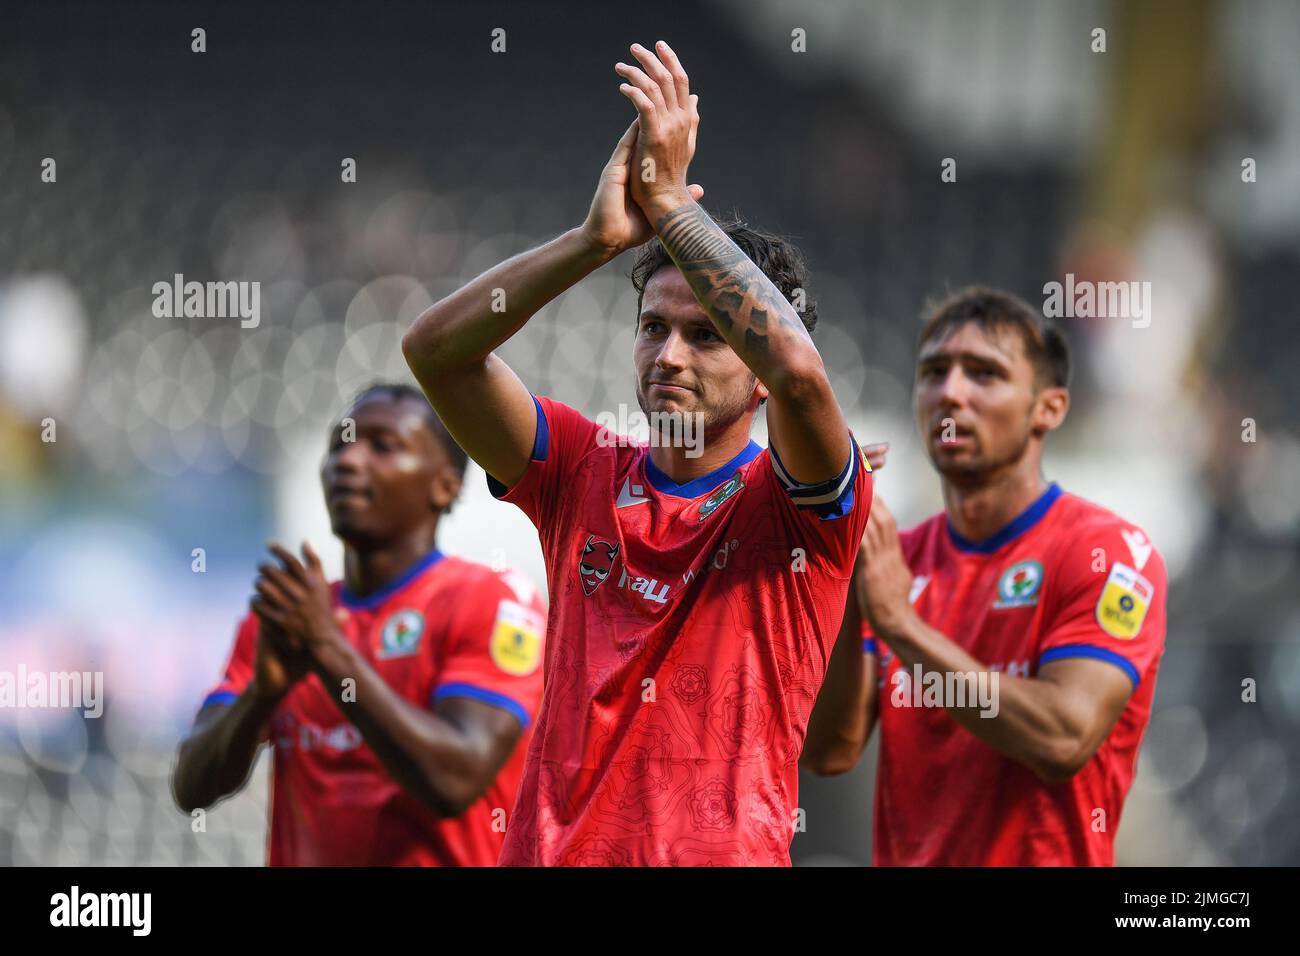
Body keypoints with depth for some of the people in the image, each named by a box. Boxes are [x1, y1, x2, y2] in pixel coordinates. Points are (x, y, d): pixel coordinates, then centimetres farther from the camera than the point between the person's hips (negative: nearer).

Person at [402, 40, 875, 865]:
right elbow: (436, 348, 0)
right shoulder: (586, 472, 10)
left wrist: (669, 202, -15)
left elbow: (796, 369, -20)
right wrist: (597, 238, -12)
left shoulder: (794, 505, 0)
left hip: (724, 851, -3)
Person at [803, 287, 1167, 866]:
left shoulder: (1107, 552, -6)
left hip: (1041, 857, -4)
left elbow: (1063, 741, -19)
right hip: (901, 858, 4)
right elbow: (829, 751, 0)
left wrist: (898, 621, -18)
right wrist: (843, 599, -13)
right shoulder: (895, 559, 8)